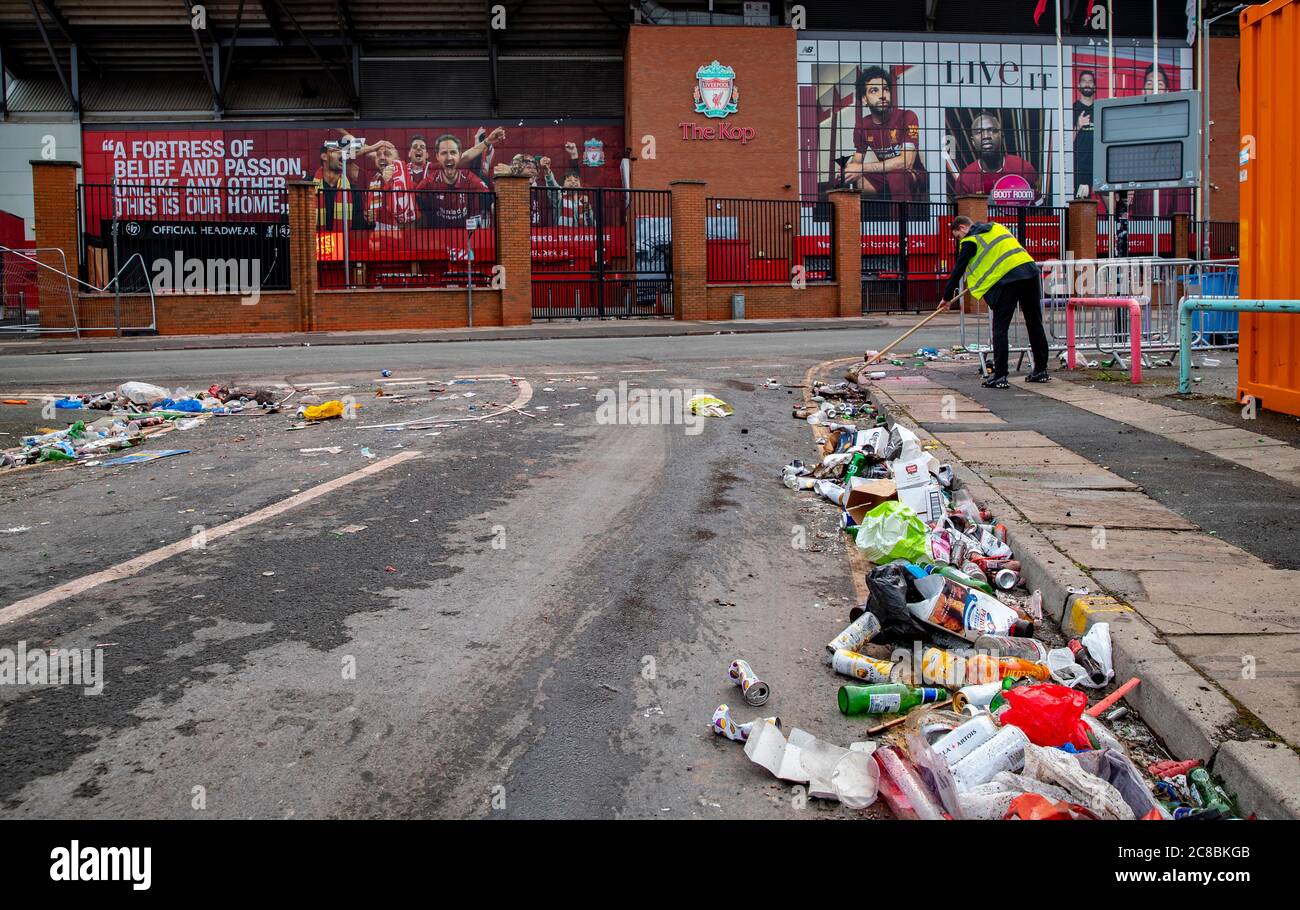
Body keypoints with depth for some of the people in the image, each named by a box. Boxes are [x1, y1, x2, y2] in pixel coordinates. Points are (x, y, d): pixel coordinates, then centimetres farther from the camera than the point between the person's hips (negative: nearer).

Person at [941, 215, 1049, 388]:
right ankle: (1041, 370, 21)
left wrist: (947, 297, 15)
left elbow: (958, 269, 5)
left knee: (1000, 329, -2)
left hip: (1007, 280, -7)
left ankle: (999, 376, -6)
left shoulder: (970, 240, 3)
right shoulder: (996, 227, 24)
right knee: (1035, 324, 13)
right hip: (1030, 270, 7)